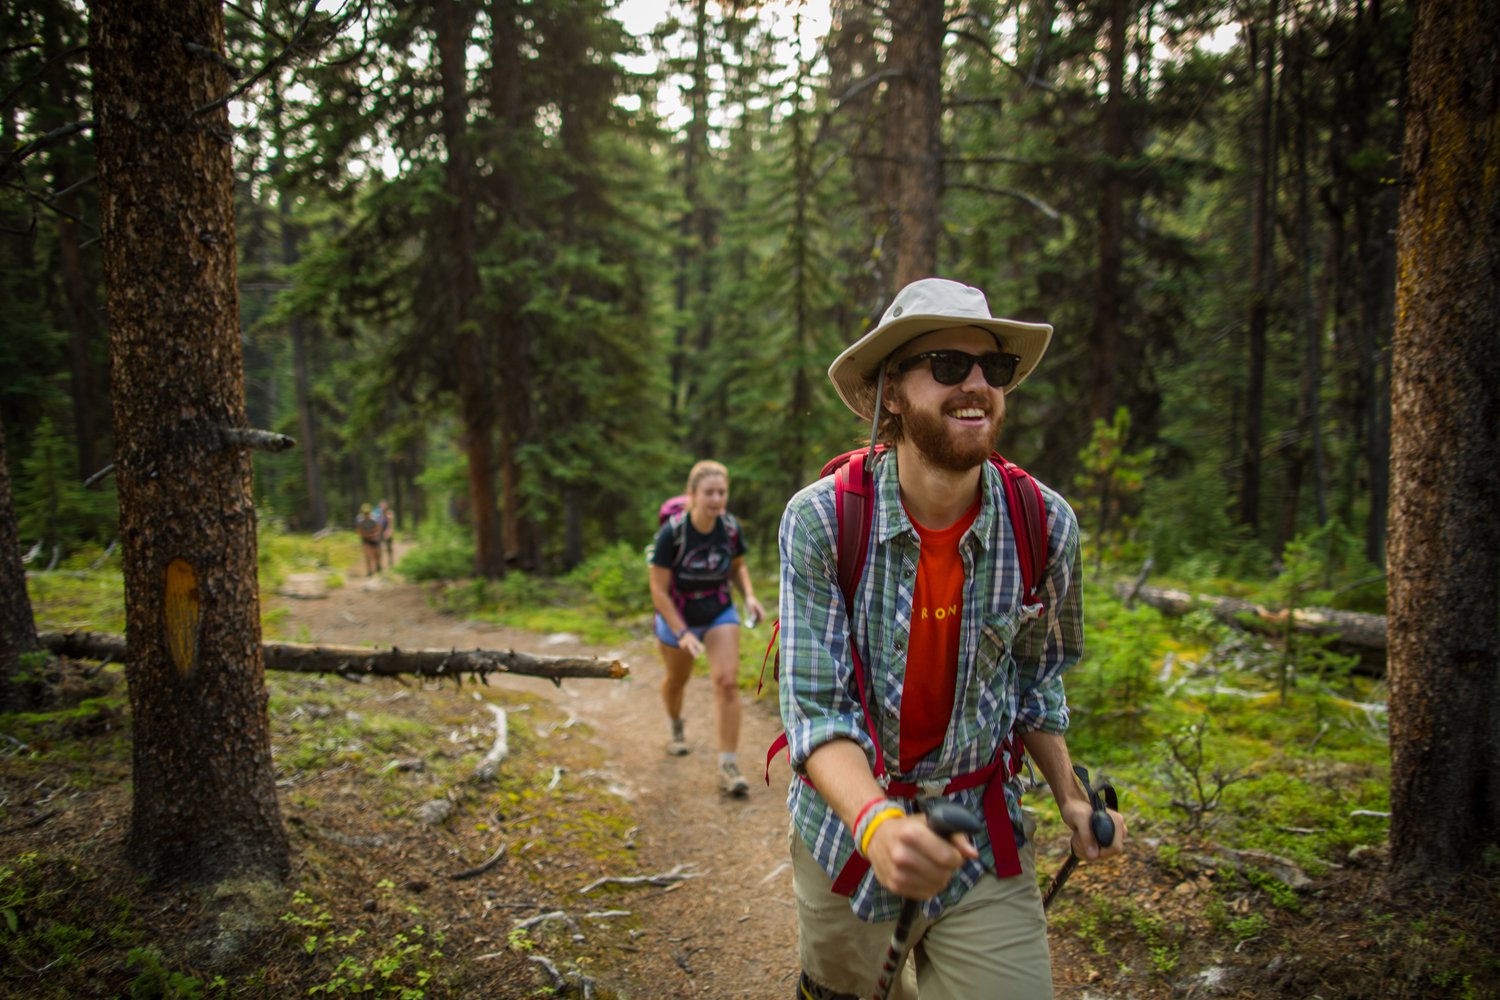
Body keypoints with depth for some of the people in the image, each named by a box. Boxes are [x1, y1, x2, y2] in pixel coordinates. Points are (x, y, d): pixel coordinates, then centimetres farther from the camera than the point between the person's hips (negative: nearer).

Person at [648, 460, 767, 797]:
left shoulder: (731, 528, -16)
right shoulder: (672, 533, -27)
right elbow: (659, 590, -21)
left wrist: (749, 596, -14)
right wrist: (682, 634, -26)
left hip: (719, 614, 1)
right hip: (677, 617, -1)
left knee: (728, 681, -15)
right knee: (677, 680, 20)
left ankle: (728, 767, -10)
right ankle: (676, 728, 54)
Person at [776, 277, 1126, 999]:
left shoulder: (1047, 526, -12)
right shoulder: (820, 521, -19)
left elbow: (1035, 676, 5)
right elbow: (817, 709, -22)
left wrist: (1070, 797, -2)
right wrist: (876, 823, -38)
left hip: (983, 842, 1)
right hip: (850, 827, -1)